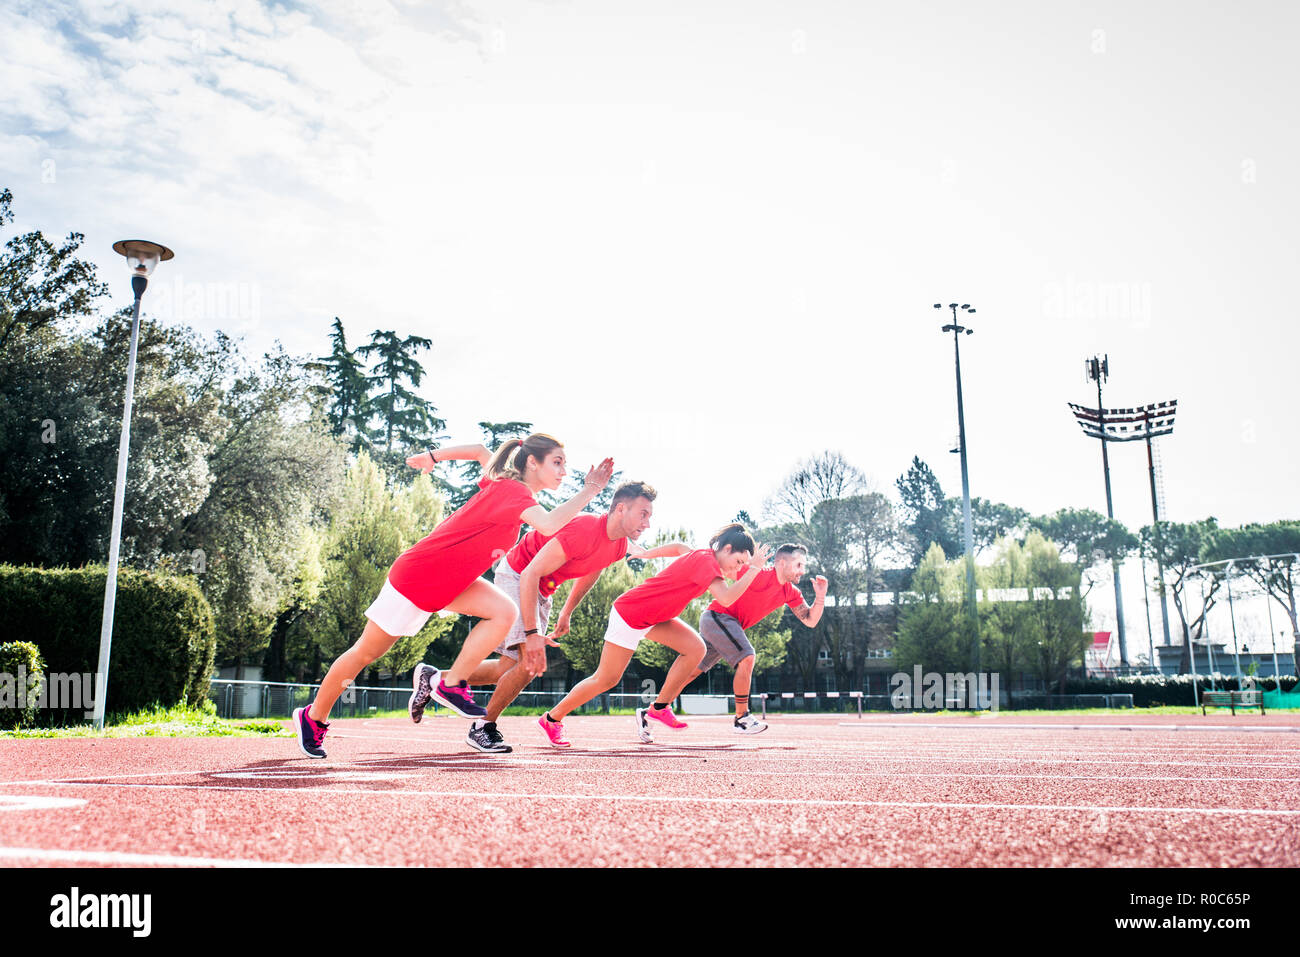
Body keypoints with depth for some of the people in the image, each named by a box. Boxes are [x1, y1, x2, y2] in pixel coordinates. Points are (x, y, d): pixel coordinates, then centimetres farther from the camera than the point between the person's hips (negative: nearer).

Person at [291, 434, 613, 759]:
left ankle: (451, 683, -4)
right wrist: (590, 491, -42)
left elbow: (481, 451, 17)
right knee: (366, 653, 9)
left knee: (504, 612, -15)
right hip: (415, 577, -8)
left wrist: (433, 456, 24)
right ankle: (313, 717, 28)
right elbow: (549, 524, -47)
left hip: (450, 581, 8)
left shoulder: (504, 483, -2)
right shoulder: (512, 491, -28)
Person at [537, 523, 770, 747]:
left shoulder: (705, 558, 2)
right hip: (629, 615, -9)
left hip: (653, 616, 9)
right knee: (606, 680, -1)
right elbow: (726, 598, -34)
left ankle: (659, 709, 3)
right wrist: (754, 568, -30)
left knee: (695, 649, -7)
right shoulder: (705, 560, -25)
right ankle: (551, 719, 17)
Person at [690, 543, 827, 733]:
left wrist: (820, 596, -8)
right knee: (746, 657, -22)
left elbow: (810, 621, 4)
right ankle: (742, 718, -14)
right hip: (717, 616, -9)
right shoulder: (761, 575, -21)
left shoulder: (791, 593, 4)